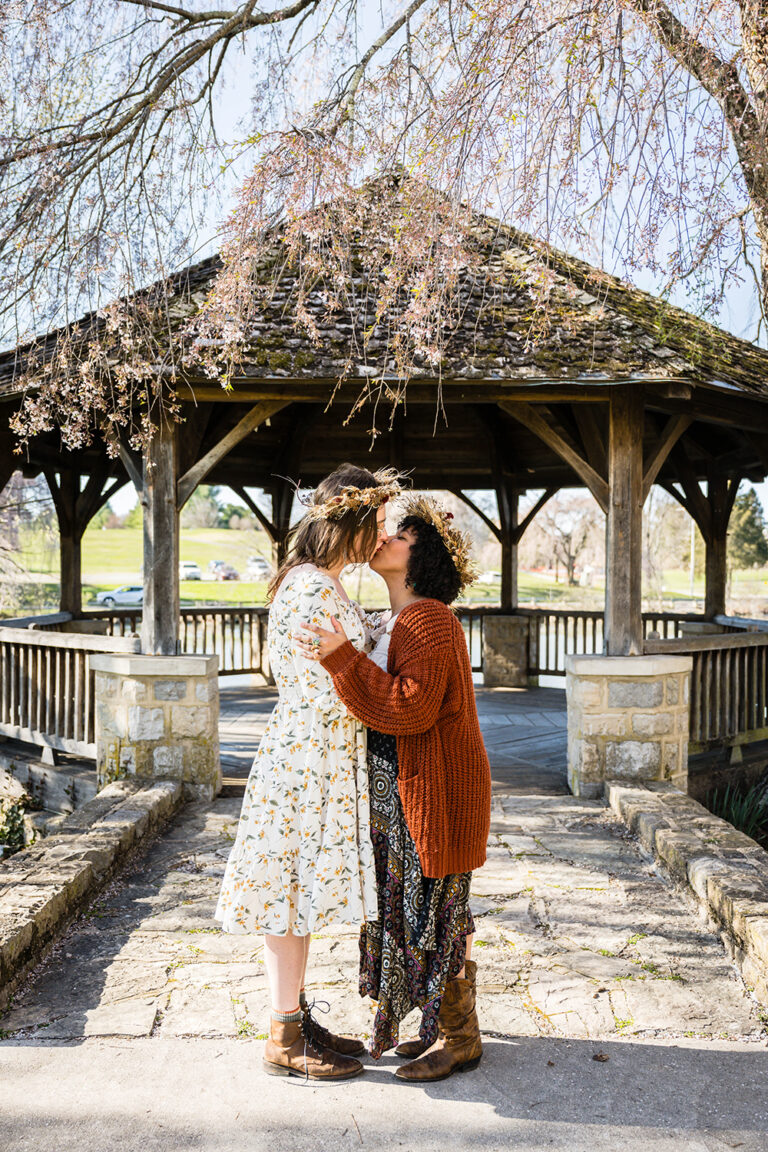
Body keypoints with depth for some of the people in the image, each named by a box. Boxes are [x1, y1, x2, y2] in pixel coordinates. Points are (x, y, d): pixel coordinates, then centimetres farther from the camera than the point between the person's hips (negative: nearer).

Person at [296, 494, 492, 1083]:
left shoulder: (428, 620, -18)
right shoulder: (404, 621, 13)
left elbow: (409, 708, -27)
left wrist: (342, 658, -30)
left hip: (433, 792, -10)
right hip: (403, 790, 10)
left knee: (436, 912, 1)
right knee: (414, 908, 16)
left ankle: (461, 1039, 17)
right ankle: (446, 1025, 30)